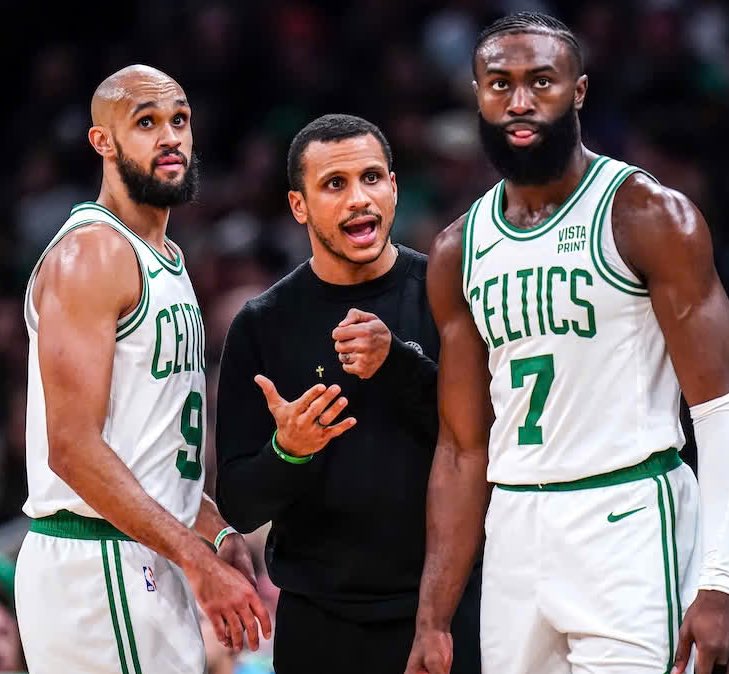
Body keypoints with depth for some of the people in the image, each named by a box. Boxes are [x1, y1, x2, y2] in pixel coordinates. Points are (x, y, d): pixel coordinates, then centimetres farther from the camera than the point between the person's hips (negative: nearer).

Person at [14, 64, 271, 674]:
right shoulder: (90, 253, -12)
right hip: (98, 565, -10)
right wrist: (198, 561, -20)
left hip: (150, 565, 10)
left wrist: (223, 538, 8)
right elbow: (73, 447, -20)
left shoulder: (167, 261, 18)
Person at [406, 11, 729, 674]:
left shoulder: (649, 216, -5)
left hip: (627, 520, -5)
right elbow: (464, 449, 14)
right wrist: (433, 620, 8)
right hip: (515, 536, 5)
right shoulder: (458, 252, 12)